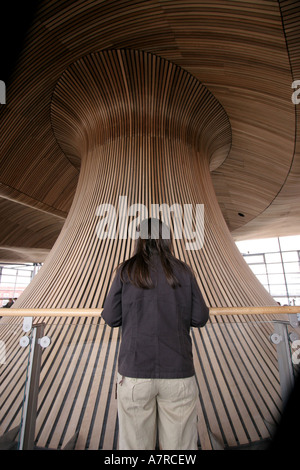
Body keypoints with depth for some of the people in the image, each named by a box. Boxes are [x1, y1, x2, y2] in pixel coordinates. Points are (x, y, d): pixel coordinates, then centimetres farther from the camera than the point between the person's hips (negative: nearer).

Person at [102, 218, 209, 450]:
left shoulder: (127, 270, -5)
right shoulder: (183, 271, -2)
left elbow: (110, 318, -1)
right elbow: (200, 318, 1)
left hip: (135, 372, 0)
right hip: (178, 372, 1)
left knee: (135, 443, 17)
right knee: (179, 444, 17)